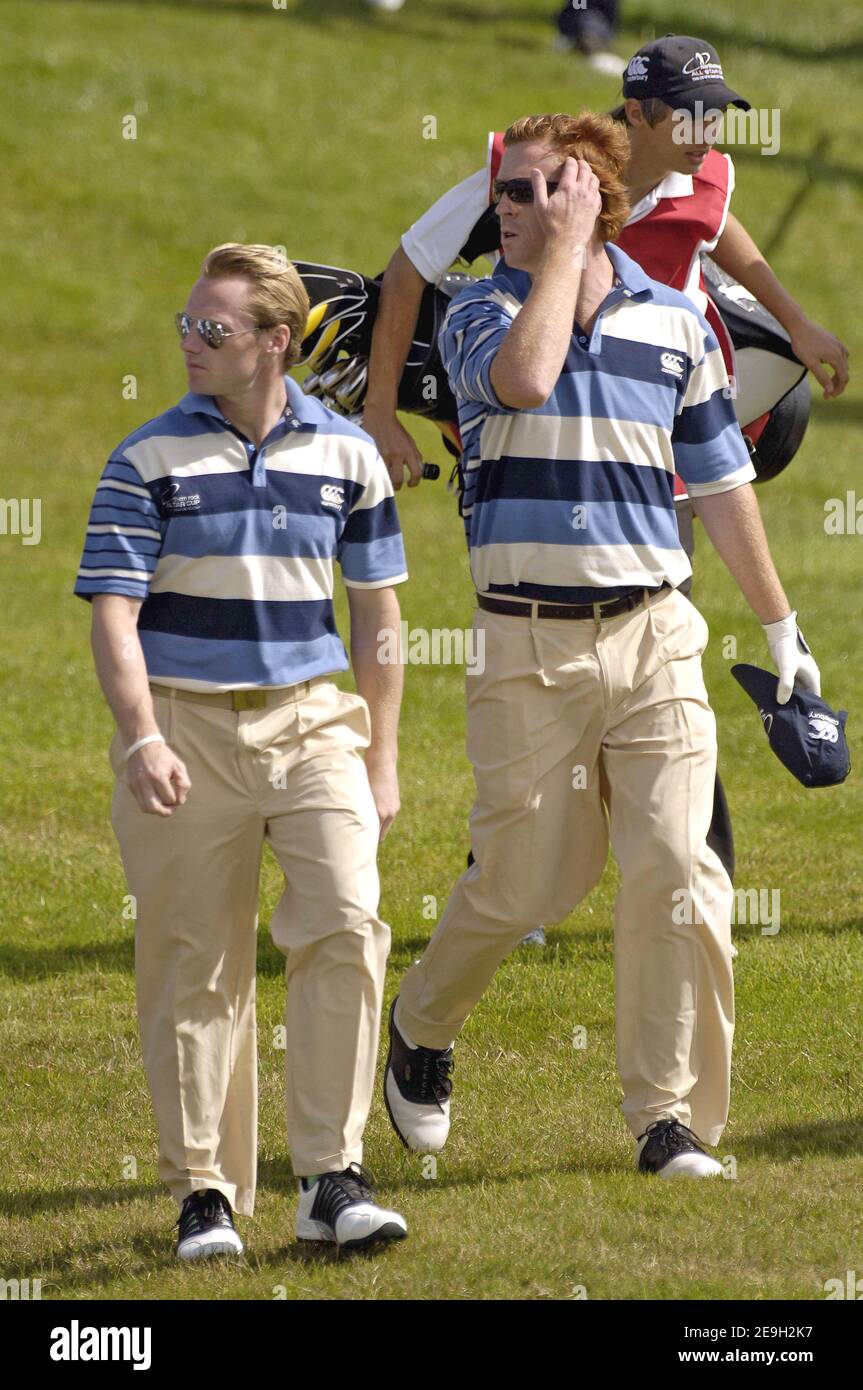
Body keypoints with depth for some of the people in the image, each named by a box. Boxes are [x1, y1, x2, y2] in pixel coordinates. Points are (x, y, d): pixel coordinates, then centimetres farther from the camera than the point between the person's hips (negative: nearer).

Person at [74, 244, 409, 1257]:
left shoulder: (346, 456, 5)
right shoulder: (150, 460, -2)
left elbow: (375, 611, 13)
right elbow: (113, 610, -6)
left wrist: (381, 757, 12)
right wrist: (143, 741, -19)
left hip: (312, 719, 1)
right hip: (188, 726, -1)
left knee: (345, 924, -15)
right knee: (196, 965, 2)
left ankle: (331, 1178, -8)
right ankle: (204, 1190, 13)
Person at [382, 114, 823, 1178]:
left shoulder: (676, 323, 7)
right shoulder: (481, 314, 0)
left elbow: (722, 483, 16)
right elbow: (524, 378, -25)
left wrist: (781, 629, 19)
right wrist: (565, 252, -15)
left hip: (651, 632, 2)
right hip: (527, 642, -2)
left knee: (675, 871, -8)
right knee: (526, 880, 2)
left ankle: (670, 1114, 2)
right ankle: (421, 1028, 31)